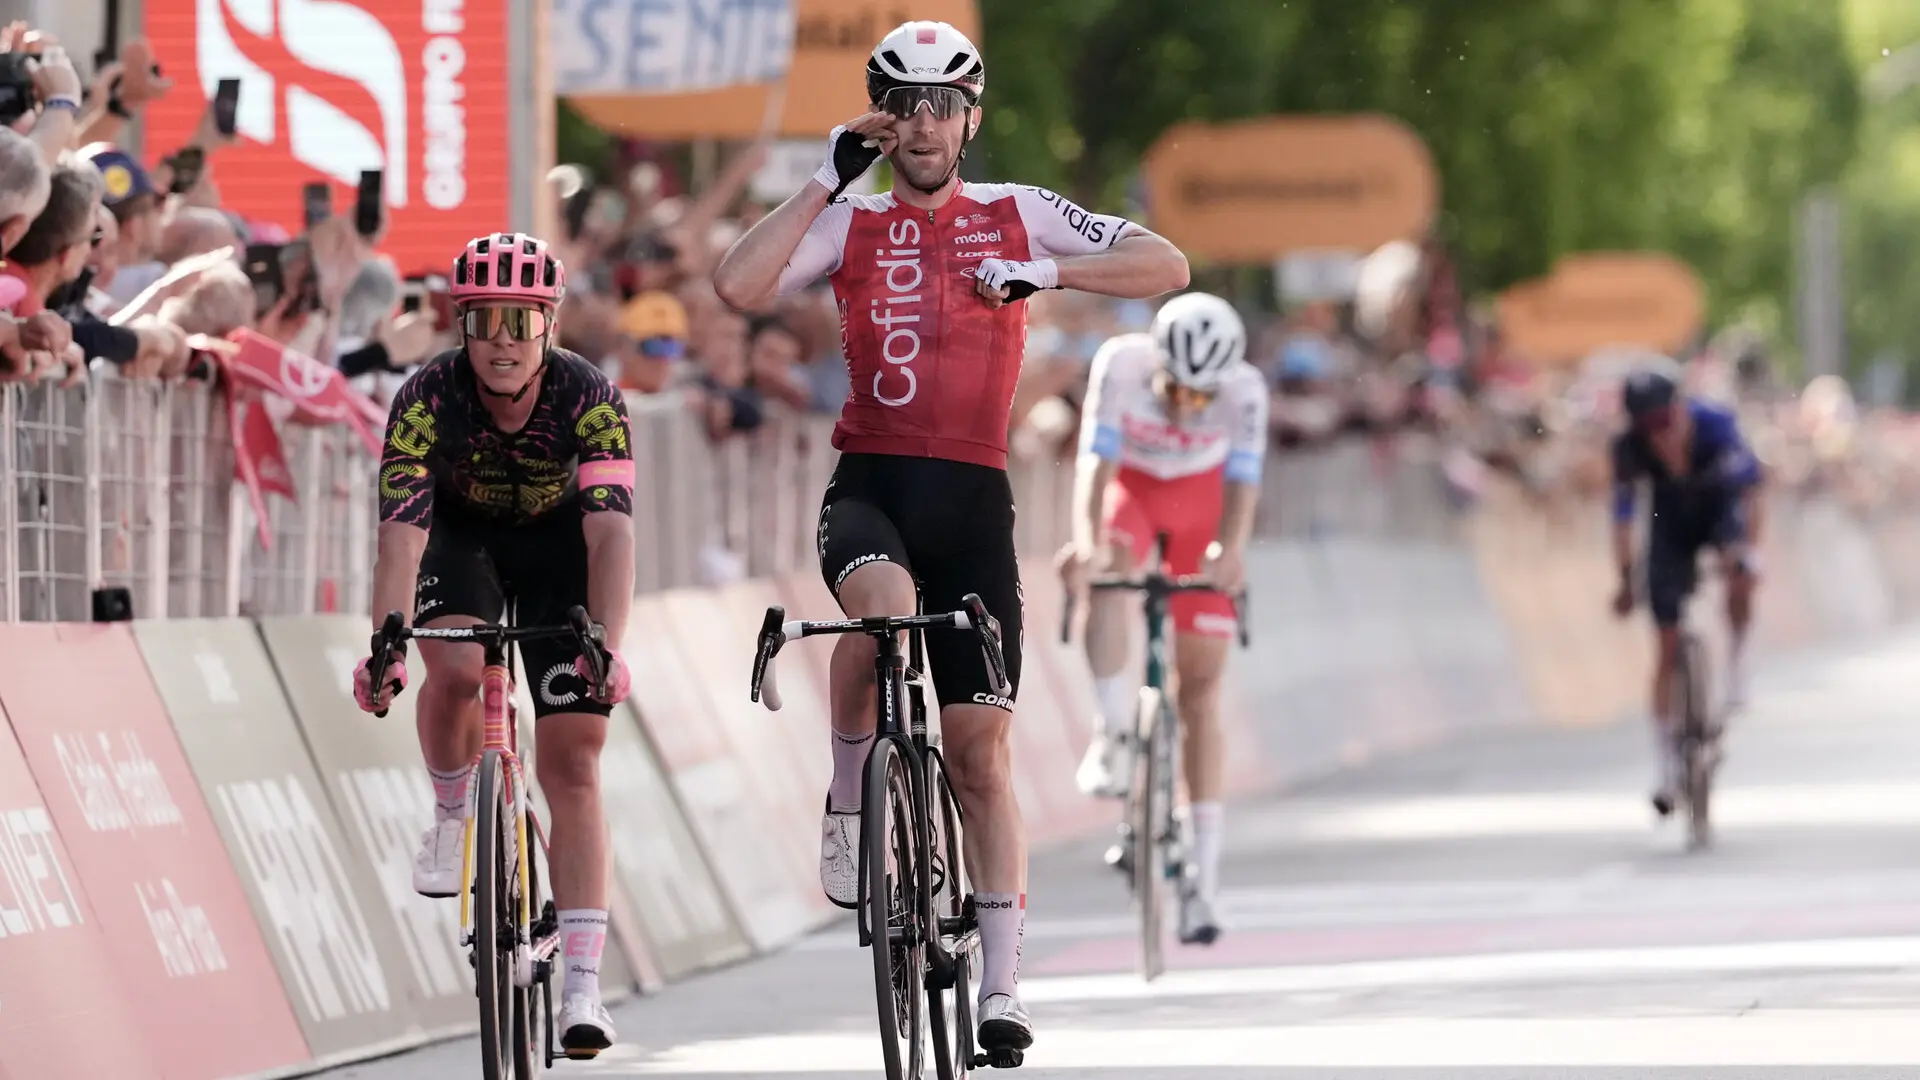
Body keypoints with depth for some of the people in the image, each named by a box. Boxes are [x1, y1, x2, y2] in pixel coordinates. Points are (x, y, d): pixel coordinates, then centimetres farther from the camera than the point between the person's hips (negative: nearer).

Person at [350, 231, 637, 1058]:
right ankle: (452, 814, -1)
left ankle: (583, 987, -11)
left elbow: (610, 531, -38)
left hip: (558, 544, 0)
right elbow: (401, 532, -36)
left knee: (572, 763, -9)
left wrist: (607, 646, -52)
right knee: (455, 669, -32)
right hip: (463, 535, 0)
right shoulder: (428, 399, -29)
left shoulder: (589, 398, -30)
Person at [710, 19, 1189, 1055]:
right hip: (869, 483, -1)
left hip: (972, 500, 1)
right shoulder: (852, 222, 7)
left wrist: (1043, 272, -13)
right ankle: (848, 798, -12)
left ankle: (1001, 987, 0)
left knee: (981, 746, -3)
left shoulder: (1016, 214, 8)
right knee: (883, 601, -37)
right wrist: (827, 180, -6)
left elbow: (1166, 266, 0)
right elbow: (737, 286, -9)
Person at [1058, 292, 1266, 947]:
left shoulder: (1244, 389, -29)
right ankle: (1115, 734, -33)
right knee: (1106, 571, -38)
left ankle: (1203, 874, -3)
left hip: (1200, 500, 0)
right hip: (1131, 484, 0)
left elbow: (1242, 482, -34)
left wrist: (1230, 549, -53)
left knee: (1200, 688, -3)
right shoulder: (1121, 365, -30)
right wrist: (1085, 538, -51)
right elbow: (1096, 459, -35)